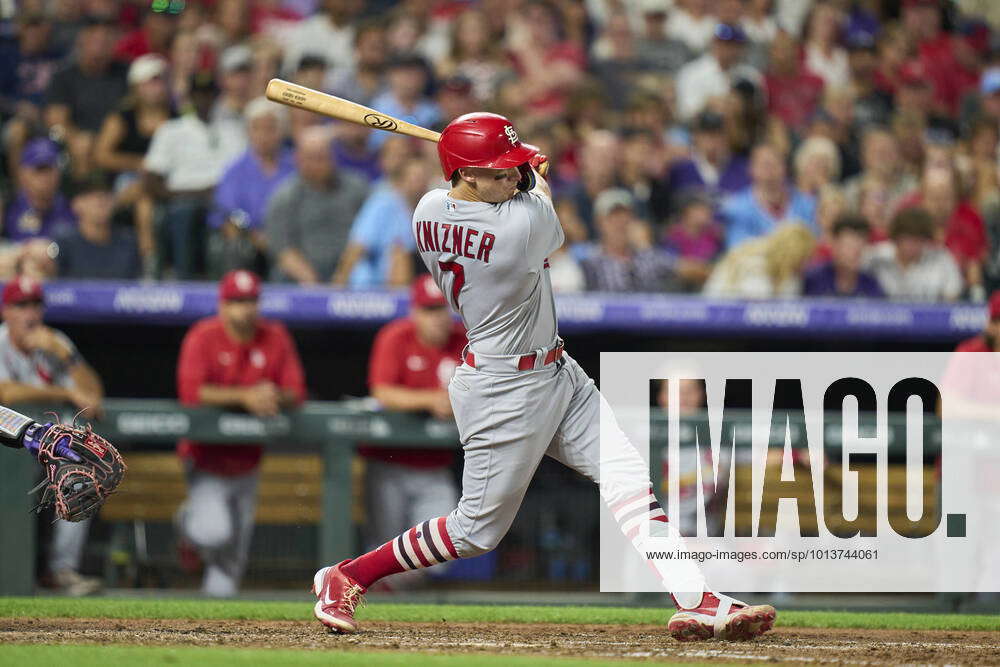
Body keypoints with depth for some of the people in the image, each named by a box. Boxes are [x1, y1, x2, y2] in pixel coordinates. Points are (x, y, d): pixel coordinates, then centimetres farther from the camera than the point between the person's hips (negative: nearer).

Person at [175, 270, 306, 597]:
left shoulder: (276, 337, -1)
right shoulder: (203, 337, -13)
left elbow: (296, 392, -2)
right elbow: (190, 391, -24)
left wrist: (276, 397, -26)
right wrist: (245, 396, -33)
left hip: (247, 465, 4)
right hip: (207, 461, -4)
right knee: (215, 533, -20)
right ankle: (190, 519, 15)